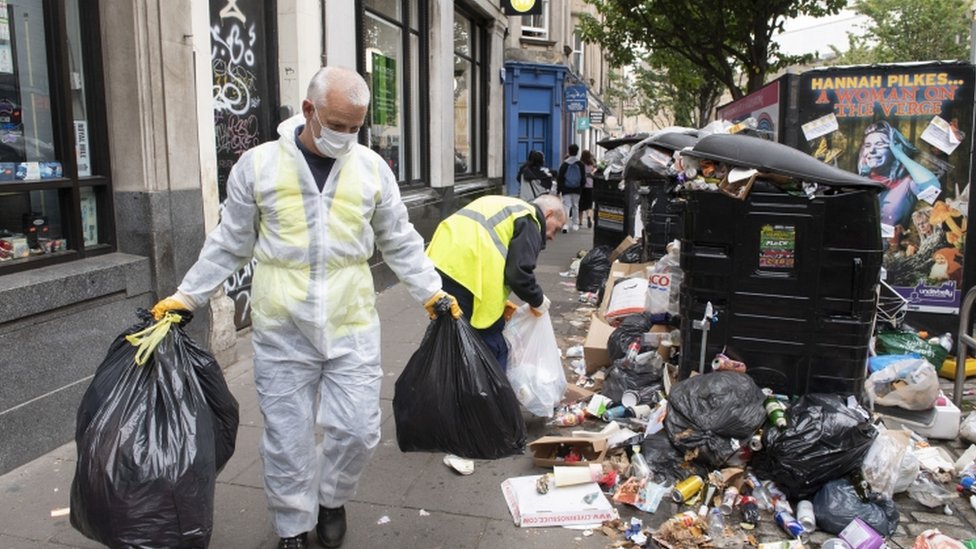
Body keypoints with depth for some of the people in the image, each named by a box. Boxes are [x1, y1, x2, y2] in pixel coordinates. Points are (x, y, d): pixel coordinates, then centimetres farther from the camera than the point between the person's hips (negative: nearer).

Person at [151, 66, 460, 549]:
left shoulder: (372, 168, 2)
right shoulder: (257, 165, -2)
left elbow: (399, 243, 10)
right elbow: (230, 245, 7)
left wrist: (431, 292, 4)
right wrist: (186, 296, 6)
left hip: (352, 327, 1)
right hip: (281, 332, -1)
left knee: (357, 429, 3)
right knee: (287, 439, 9)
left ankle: (331, 498, 35)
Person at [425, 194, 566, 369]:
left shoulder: (503, 207, 30)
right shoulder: (528, 221, 1)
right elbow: (519, 273, -9)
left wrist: (498, 301, 28)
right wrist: (537, 301, 9)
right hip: (466, 277, -9)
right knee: (493, 350, 5)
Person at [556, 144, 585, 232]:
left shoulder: (564, 164, -4)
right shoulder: (580, 164, -2)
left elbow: (559, 177, -3)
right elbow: (583, 178, 1)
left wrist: (558, 189, 2)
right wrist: (581, 187, 13)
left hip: (566, 189, -1)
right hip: (577, 189, 1)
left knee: (566, 205, -3)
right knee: (576, 206, 13)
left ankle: (565, 224, -19)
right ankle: (575, 224, 18)